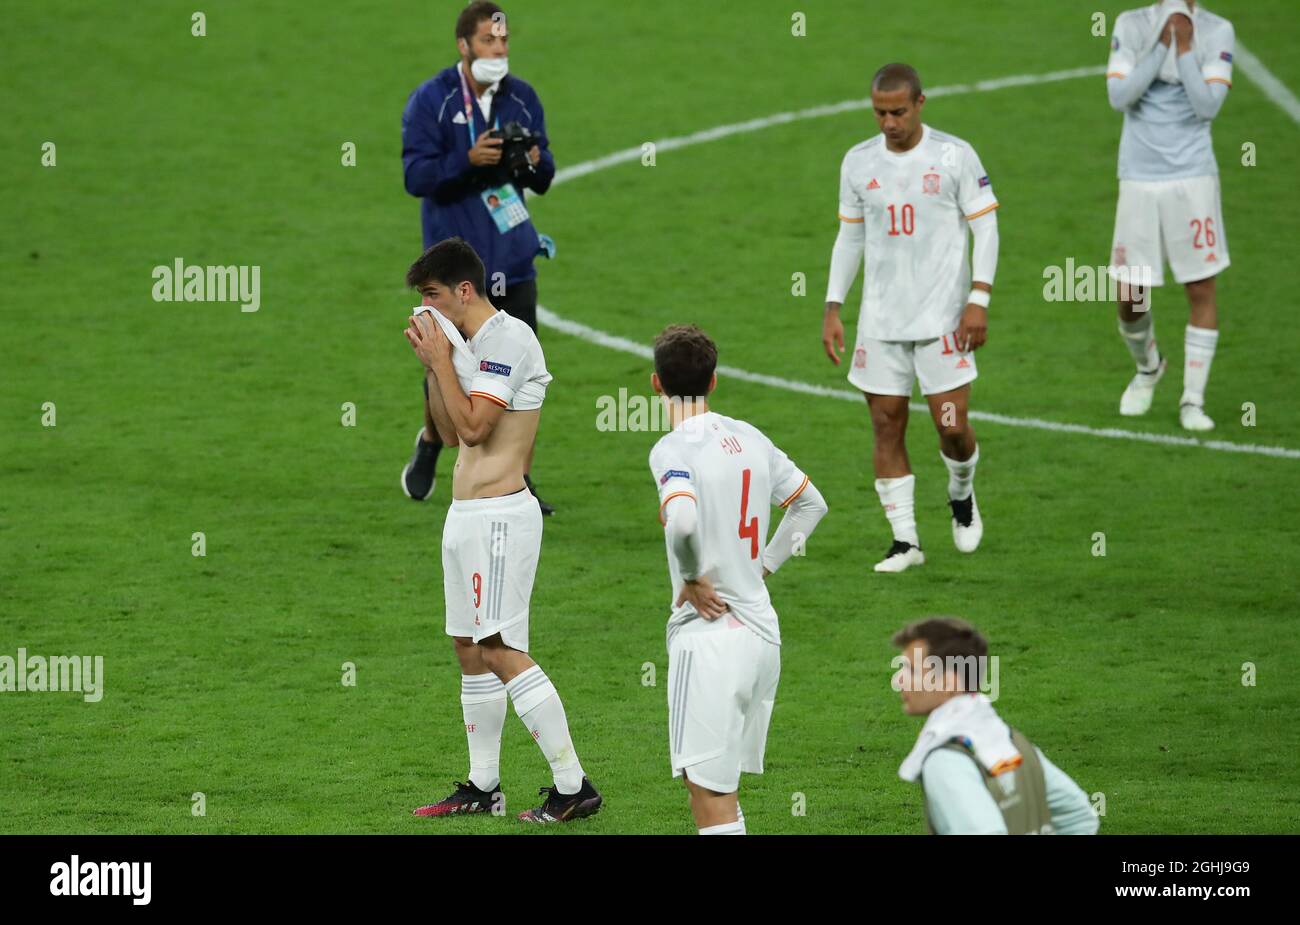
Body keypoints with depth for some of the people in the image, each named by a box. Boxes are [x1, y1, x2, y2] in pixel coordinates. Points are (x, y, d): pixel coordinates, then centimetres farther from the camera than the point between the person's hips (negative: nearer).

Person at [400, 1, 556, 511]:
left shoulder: (522, 98, 7)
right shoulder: (430, 101, -6)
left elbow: (543, 179, 13)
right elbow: (415, 175, -13)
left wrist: (536, 162, -10)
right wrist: (469, 159, -27)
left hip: (512, 257, 3)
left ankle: (520, 482, 6)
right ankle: (431, 441, 34)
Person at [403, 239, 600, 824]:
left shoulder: (508, 338, -13)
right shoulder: (470, 345, 17)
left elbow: (473, 426, -19)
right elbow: (451, 435, 20)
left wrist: (443, 358, -12)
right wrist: (432, 365, 10)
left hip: (499, 515, -10)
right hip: (466, 514, 10)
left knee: (500, 650, -15)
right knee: (470, 650, 13)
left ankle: (573, 786, -16)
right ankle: (483, 788, 20)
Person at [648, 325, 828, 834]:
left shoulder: (673, 450, -13)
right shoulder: (749, 439, 9)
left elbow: (683, 520, -32)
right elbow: (811, 503, 21)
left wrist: (692, 577, -14)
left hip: (709, 635, -8)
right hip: (763, 633, 8)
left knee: (709, 795, -7)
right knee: (721, 787, 18)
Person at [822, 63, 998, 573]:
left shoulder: (955, 156, -5)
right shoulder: (858, 162, 6)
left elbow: (986, 228, -2)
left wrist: (978, 301, -12)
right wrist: (832, 309, 8)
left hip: (942, 318, -3)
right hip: (880, 320, 3)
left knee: (952, 425, -6)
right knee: (886, 426, 0)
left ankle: (961, 494, 26)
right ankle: (904, 540, 8)